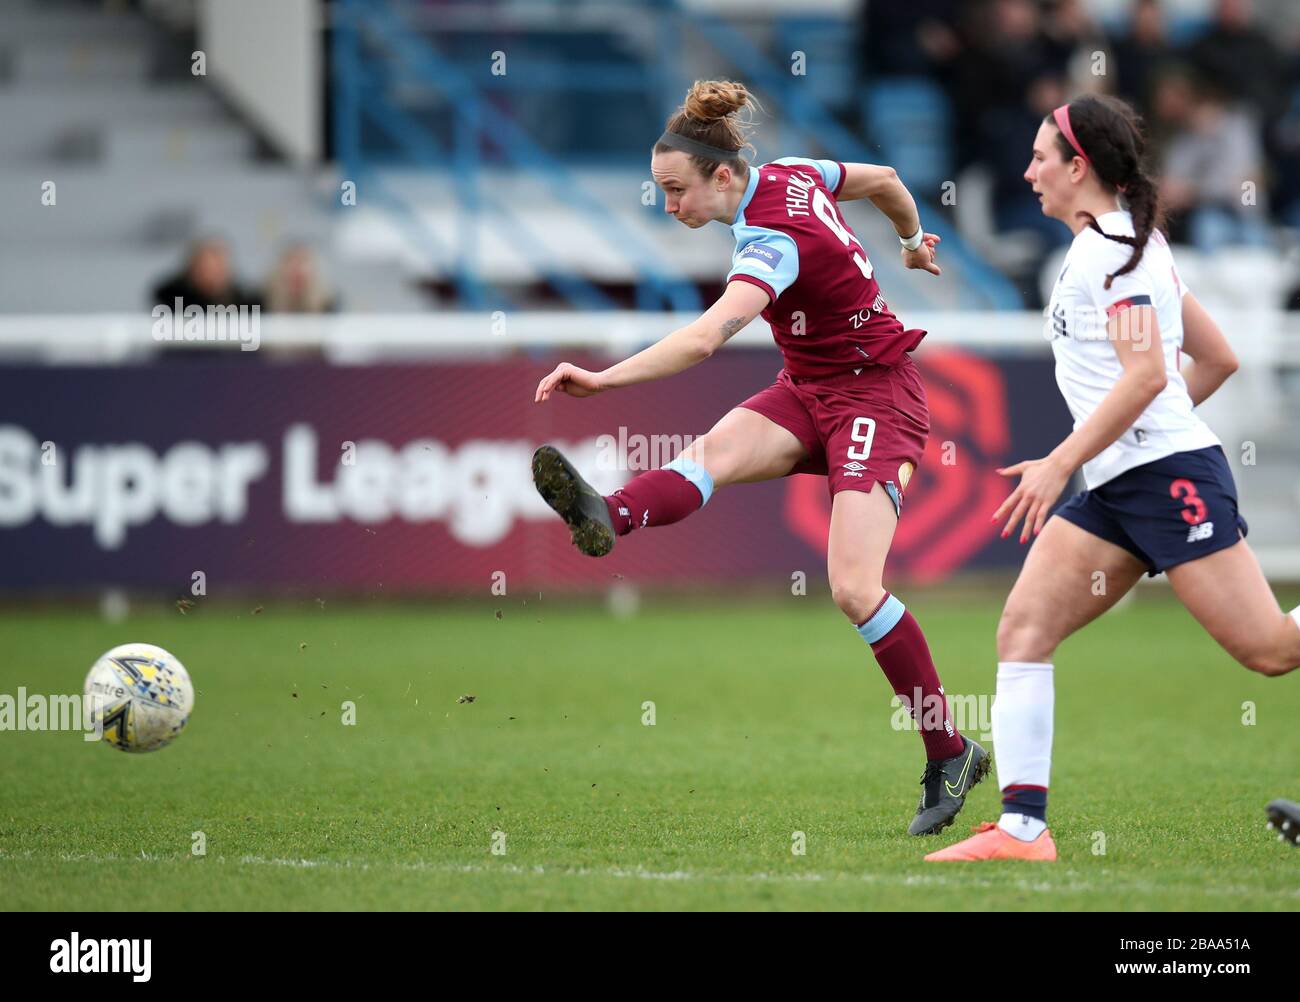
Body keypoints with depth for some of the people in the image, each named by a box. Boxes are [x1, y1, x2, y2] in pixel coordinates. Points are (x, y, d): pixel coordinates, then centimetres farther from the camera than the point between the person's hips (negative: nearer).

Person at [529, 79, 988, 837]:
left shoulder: (775, 242, -27)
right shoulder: (789, 175, -1)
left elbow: (704, 338, -42)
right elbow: (885, 181, 17)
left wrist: (604, 378, -51)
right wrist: (913, 242, 37)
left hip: (874, 398, -9)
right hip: (812, 390, 9)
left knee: (855, 587, -19)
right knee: (713, 454, -24)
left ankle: (950, 754, -4)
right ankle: (605, 518, -55)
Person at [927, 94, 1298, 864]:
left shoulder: (1112, 247, -10)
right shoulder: (1129, 245, 19)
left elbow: (1146, 373, -22)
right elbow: (1217, 358, 22)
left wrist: (1061, 463, -21)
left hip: (1168, 474, -10)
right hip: (1117, 485, 10)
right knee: (1023, 628, -3)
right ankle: (1023, 825, -9)